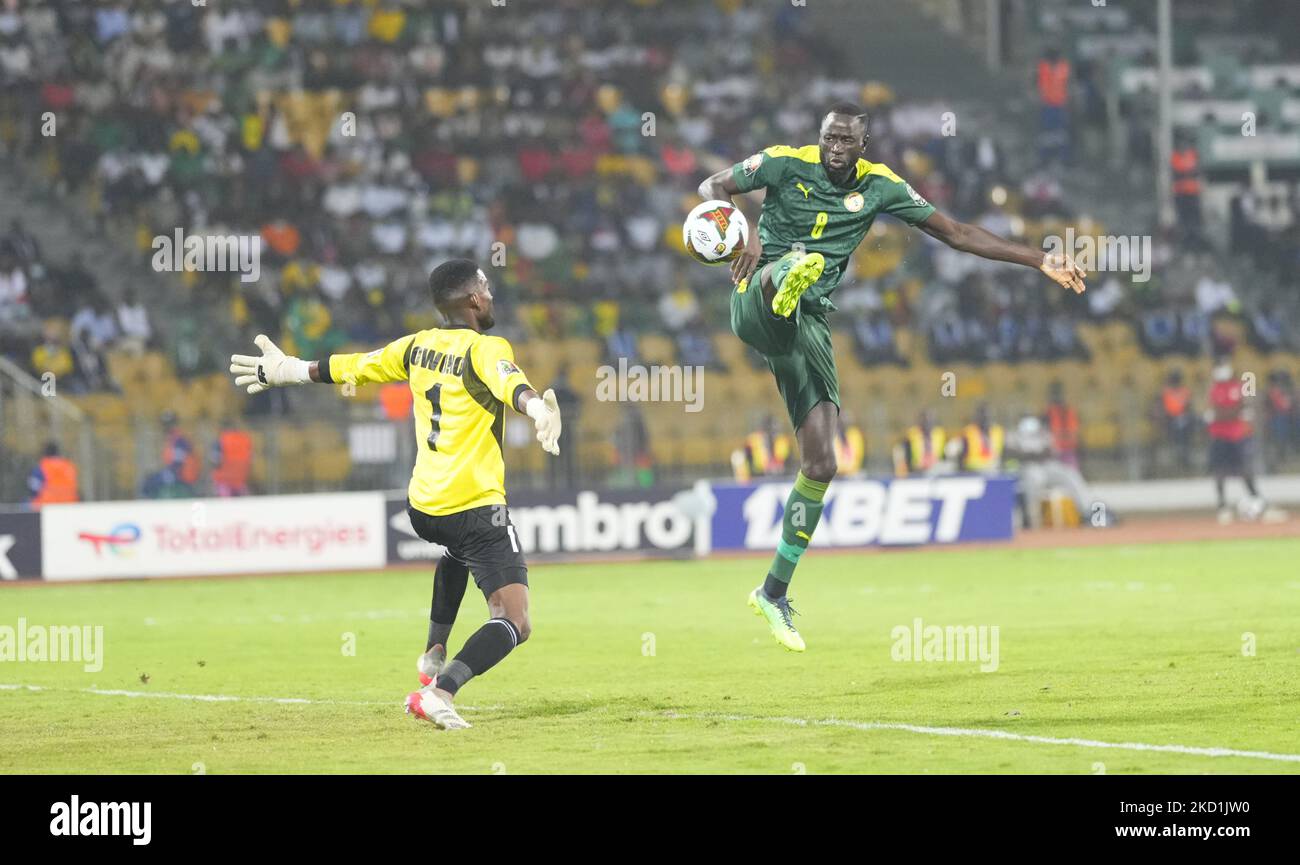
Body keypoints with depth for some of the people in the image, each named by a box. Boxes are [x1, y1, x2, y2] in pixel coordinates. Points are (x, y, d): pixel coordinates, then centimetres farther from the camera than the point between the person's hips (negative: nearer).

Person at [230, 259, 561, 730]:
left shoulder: (419, 346, 9)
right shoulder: (486, 349, -10)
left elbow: (352, 366, 20)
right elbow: (510, 386, -33)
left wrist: (289, 370, 35)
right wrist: (536, 408, -54)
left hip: (422, 507, 8)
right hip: (476, 508, -8)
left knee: (459, 551, 42)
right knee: (513, 624, -10)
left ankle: (434, 653, 37)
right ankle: (442, 690, -30)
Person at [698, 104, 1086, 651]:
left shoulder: (880, 186, 7)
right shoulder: (787, 163, -2)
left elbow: (956, 233, 12)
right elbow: (711, 189, -1)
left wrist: (1039, 262, 8)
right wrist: (744, 229, -23)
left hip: (808, 324, 4)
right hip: (756, 300, -4)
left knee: (821, 465, -3)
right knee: (790, 266, -40)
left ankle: (774, 593, 7)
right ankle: (786, 284, -82)